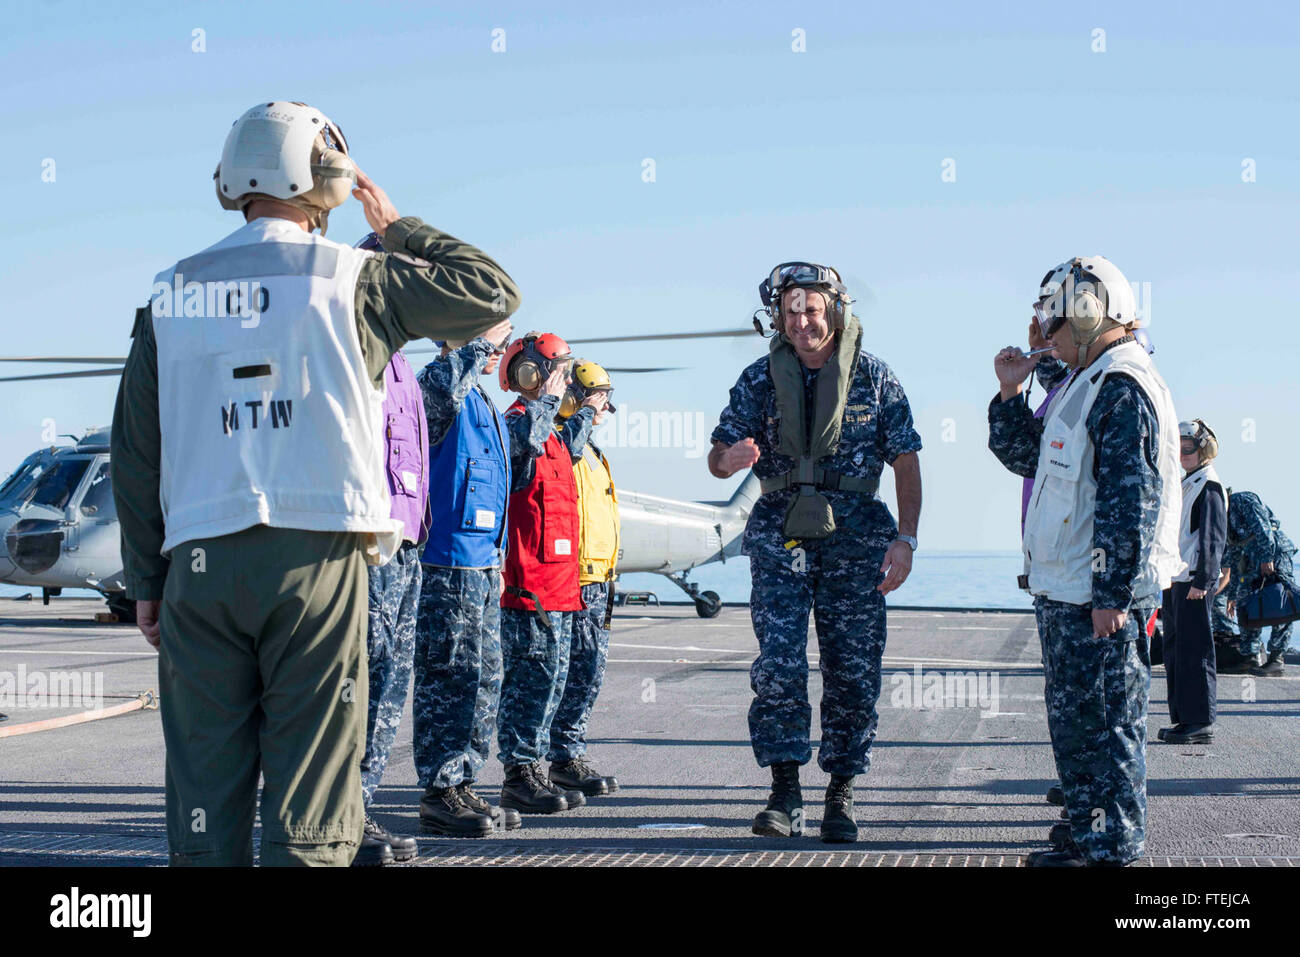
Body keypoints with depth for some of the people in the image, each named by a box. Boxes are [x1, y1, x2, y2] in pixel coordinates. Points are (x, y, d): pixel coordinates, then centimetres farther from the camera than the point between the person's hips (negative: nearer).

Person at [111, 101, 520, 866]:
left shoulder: (173, 295, 9)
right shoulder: (349, 280, -1)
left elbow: (134, 451, 9)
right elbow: (493, 293, 6)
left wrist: (146, 581, 15)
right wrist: (398, 228, 17)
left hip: (201, 564, 3)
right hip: (317, 556, -3)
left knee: (206, 785, 7)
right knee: (310, 795, 1)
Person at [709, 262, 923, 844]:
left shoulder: (872, 377, 2)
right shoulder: (760, 379, 3)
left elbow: (906, 461, 3)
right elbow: (717, 458, 4)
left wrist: (905, 538, -7)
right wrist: (731, 458, -21)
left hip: (855, 534, 0)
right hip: (781, 532, 0)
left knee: (854, 669, 1)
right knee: (778, 664, -12)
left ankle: (841, 797, 12)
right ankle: (785, 795, -7)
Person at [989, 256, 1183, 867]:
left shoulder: (1124, 388, -15)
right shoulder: (1086, 386, 18)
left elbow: (1131, 500, -22)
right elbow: (1026, 455, 29)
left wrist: (1112, 595, -24)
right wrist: (1011, 393, 15)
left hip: (1101, 597, -11)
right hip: (1066, 590, 11)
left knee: (1105, 722, -4)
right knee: (1071, 716, 18)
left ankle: (1113, 849, 3)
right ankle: (1084, 835, 29)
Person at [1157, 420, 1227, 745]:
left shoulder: (1209, 486, -9)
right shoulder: (1185, 484, 19)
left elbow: (1213, 537, -15)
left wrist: (1203, 579, -20)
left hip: (1195, 581, -10)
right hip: (1174, 580, 10)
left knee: (1194, 651, -8)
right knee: (1175, 650, 11)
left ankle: (1201, 723, -5)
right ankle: (1183, 718, 17)